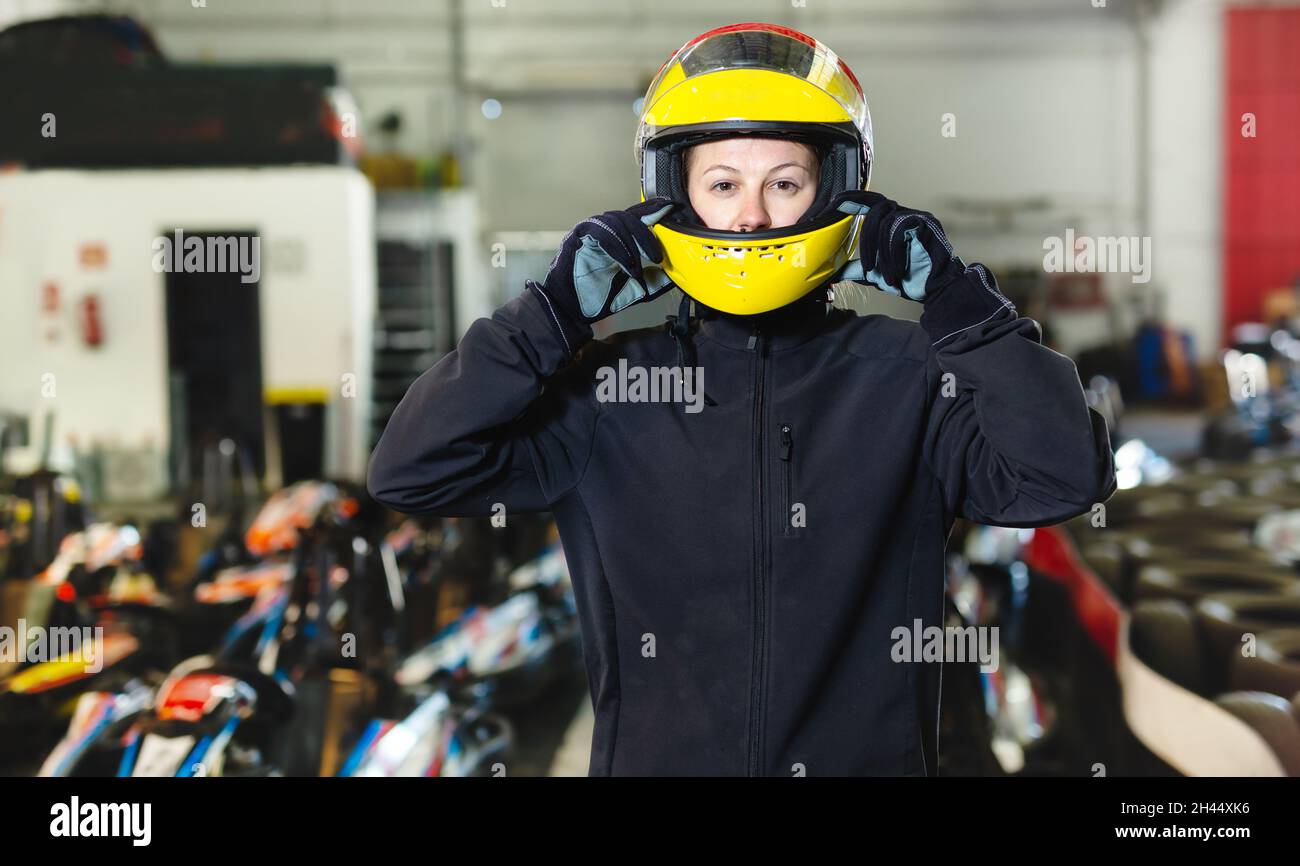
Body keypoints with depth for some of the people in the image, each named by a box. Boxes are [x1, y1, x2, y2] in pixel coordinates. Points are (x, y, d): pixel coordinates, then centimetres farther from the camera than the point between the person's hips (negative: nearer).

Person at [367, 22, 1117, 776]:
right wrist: (557, 316, -15)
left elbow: (1062, 479, -17)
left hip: (873, 753, 0)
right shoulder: (606, 387, -4)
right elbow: (410, 473, -10)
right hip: (650, 756, 1)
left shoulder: (907, 376, -5)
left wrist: (957, 303, -16)